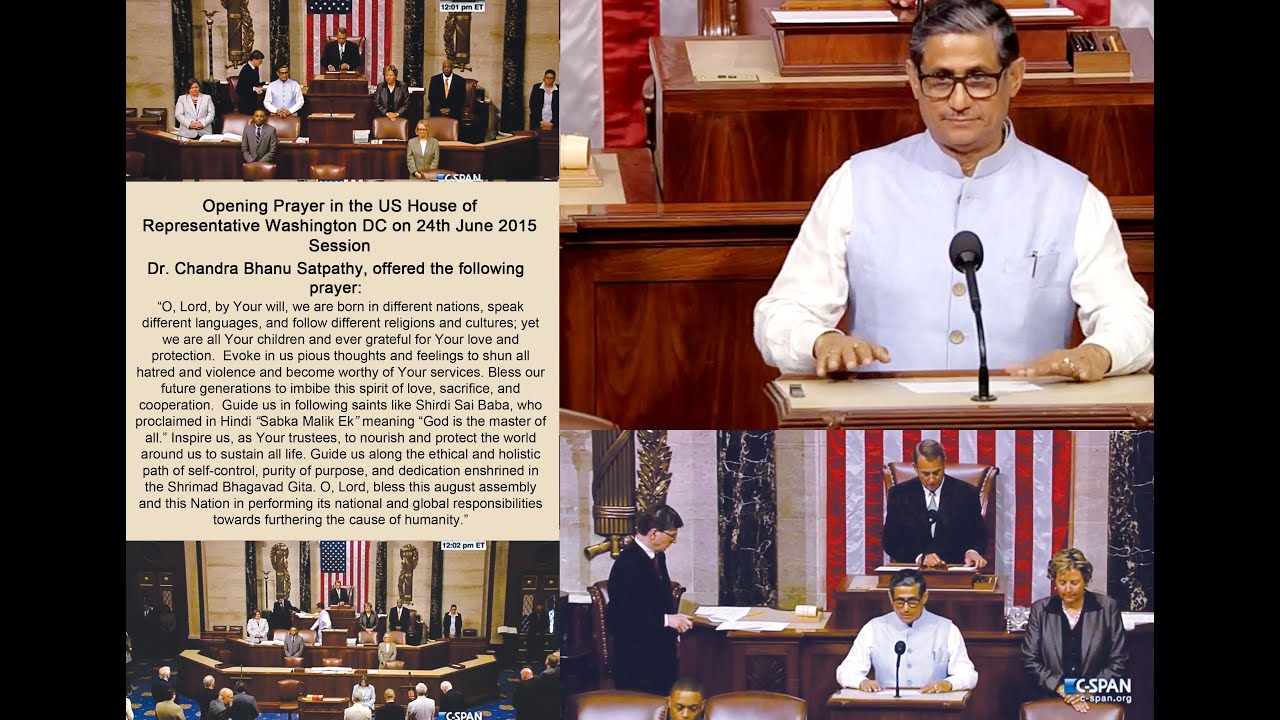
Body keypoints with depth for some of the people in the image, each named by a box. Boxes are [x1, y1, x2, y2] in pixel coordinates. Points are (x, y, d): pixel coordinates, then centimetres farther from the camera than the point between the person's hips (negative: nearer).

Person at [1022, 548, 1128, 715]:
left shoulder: (1108, 608, 6)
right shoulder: (1040, 610, 9)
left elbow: (1119, 661, 6)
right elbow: (1030, 661, 6)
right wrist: (1062, 689, -6)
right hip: (1050, 701, 1)